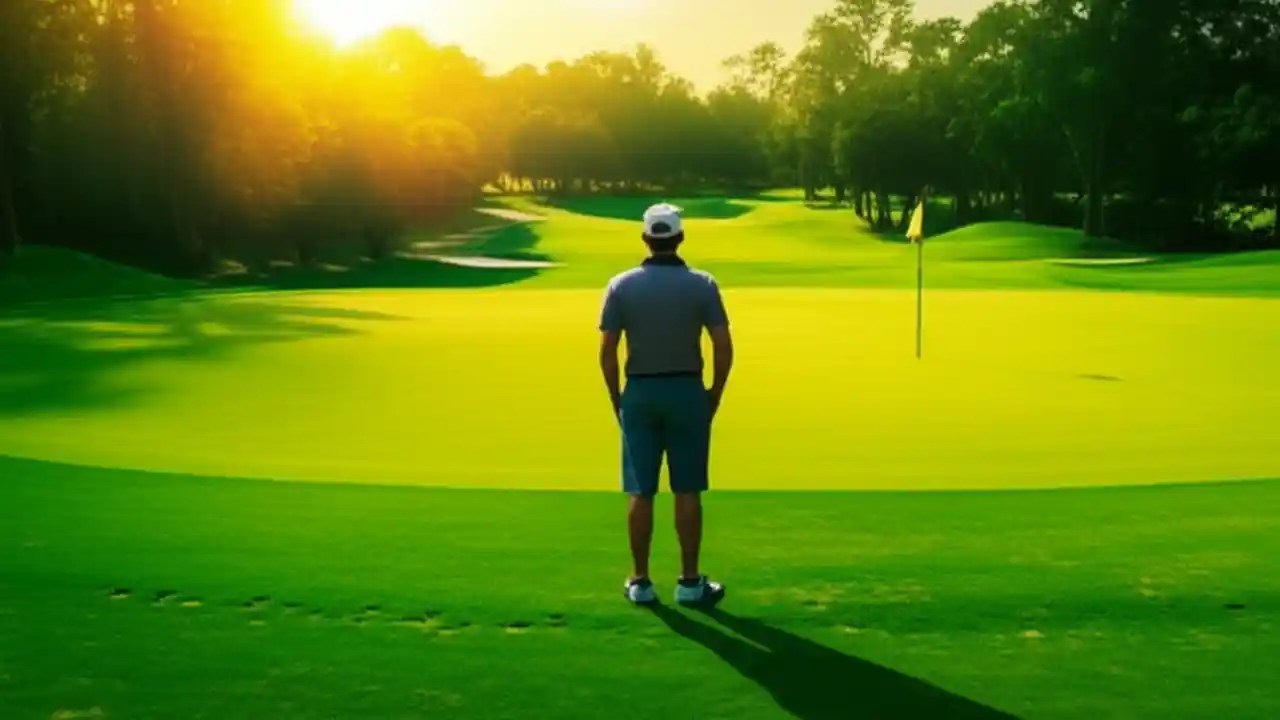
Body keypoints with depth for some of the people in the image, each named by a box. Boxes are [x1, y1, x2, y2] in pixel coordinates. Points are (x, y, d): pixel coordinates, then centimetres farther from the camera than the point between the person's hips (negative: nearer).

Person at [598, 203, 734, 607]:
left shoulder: (621, 286, -2)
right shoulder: (702, 284, -4)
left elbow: (607, 351, -3)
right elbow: (723, 348, -6)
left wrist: (616, 400, 8)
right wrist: (715, 395, 6)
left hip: (639, 393, 1)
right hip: (687, 392, -1)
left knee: (640, 492, 6)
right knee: (687, 491, 5)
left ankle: (640, 581, 11)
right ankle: (690, 581, 8)